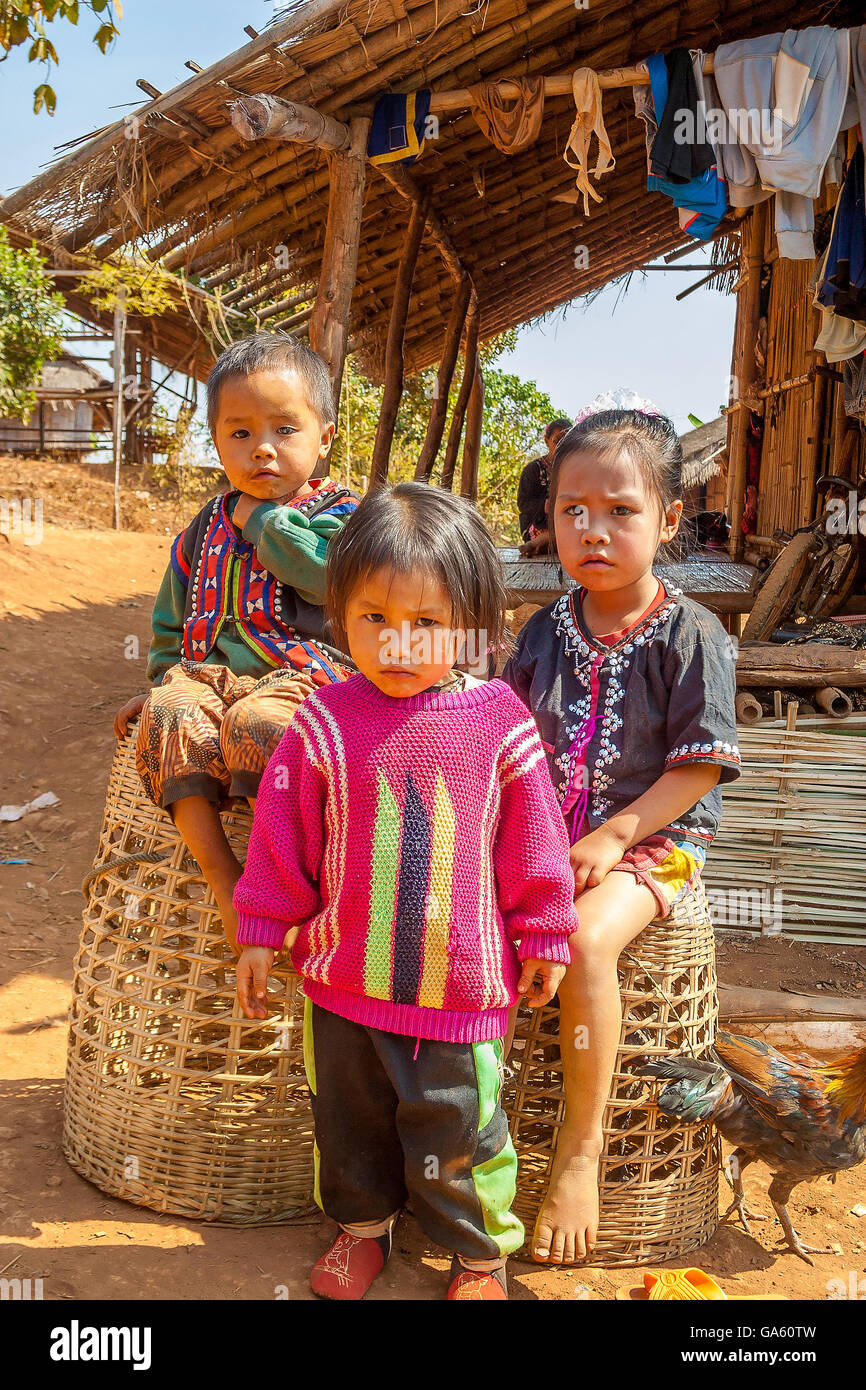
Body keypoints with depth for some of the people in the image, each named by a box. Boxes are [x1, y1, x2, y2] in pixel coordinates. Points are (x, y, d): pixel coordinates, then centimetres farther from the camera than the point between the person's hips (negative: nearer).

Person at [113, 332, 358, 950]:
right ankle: (220, 870, -25)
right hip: (209, 670, 5)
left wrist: (262, 515, -7)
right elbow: (176, 616, 30)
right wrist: (164, 679, 20)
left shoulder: (336, 511, 3)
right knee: (170, 717, -28)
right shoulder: (206, 528, 19)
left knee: (257, 721, -38)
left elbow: (328, 571, -20)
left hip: (300, 672, -5)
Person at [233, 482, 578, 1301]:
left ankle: (479, 1251, 38)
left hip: (462, 983, -2)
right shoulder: (326, 723, -9)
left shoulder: (497, 720, -10)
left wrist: (545, 938, 3)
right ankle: (362, 1225, 47)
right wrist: (262, 933, 3)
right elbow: (281, 838, 0)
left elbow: (532, 842, -2)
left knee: (455, 1128, 12)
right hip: (342, 977, 2)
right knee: (348, 1114, 21)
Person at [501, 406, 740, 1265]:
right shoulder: (547, 631, 6)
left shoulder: (690, 637, -8)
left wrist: (613, 838, -17)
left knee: (584, 939, -31)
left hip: (649, 839, -5)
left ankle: (581, 1146, -12)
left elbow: (700, 767, -9)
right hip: (543, 836, 5)